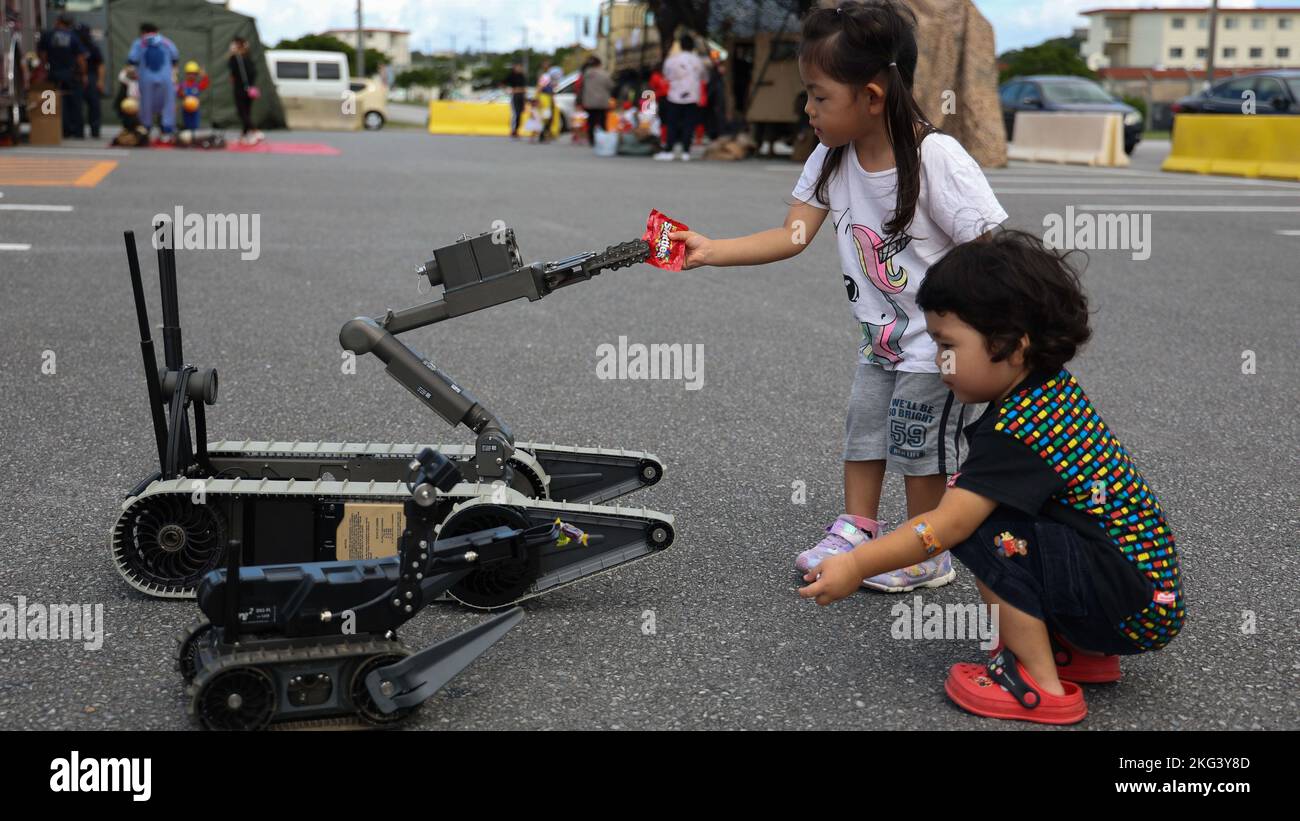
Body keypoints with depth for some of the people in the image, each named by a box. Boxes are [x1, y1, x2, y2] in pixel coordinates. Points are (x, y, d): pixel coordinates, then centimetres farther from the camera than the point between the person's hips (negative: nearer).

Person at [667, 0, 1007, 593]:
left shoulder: (936, 158, -27)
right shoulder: (832, 157, -7)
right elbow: (792, 236, -10)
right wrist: (708, 250, -19)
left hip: (937, 343, -7)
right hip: (880, 341, 7)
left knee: (917, 446, 3)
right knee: (862, 432, 16)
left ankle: (927, 558, 22)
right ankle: (856, 532, 34)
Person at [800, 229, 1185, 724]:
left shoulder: (1013, 430, -24)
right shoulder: (1058, 388, 3)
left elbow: (947, 525, -26)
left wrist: (856, 566, -21)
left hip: (1134, 609, -10)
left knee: (983, 526, -21)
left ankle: (1039, 687, -9)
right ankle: (1074, 653, 16)